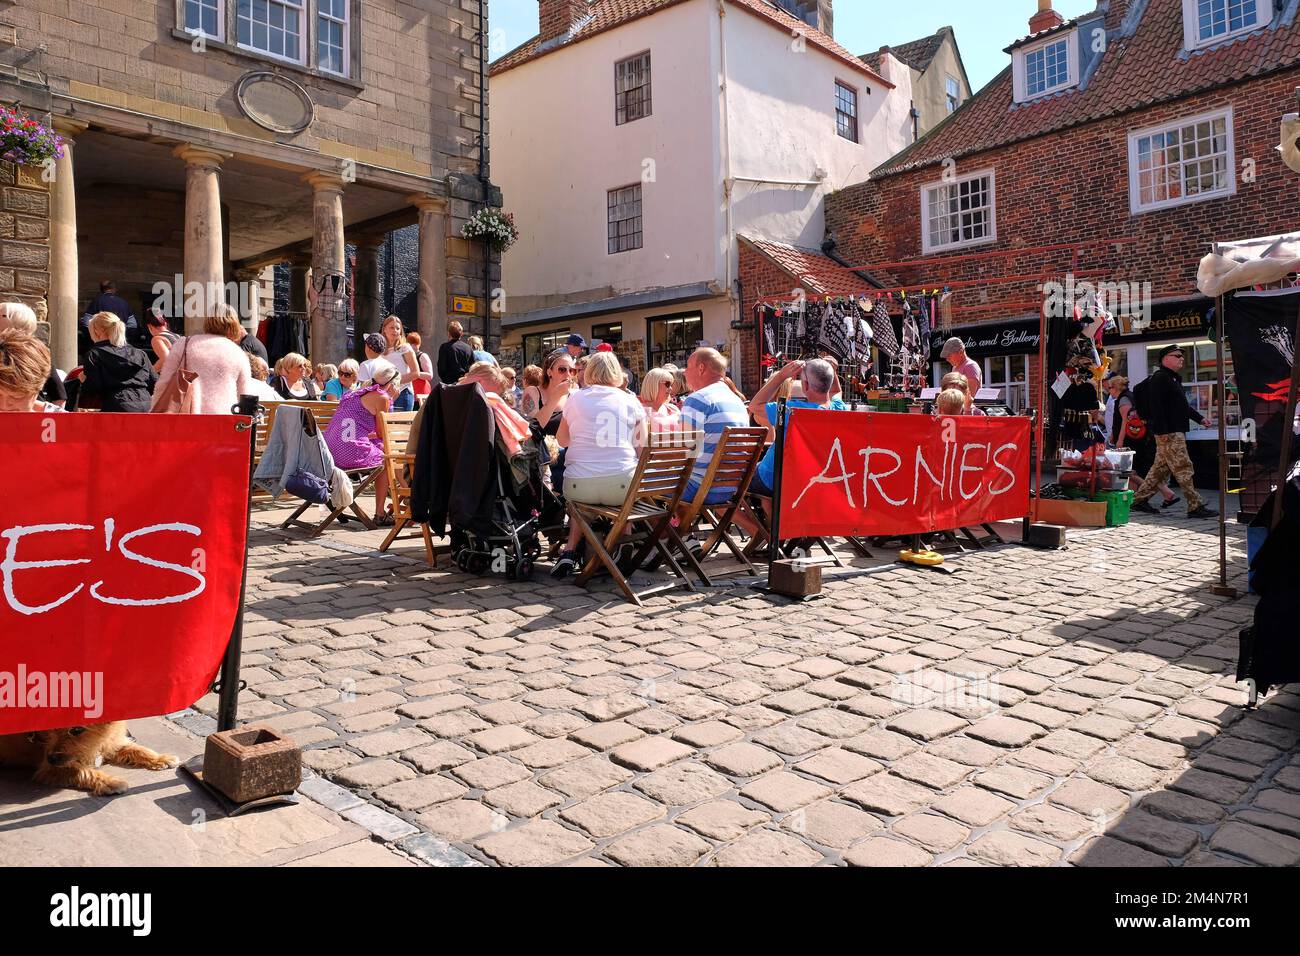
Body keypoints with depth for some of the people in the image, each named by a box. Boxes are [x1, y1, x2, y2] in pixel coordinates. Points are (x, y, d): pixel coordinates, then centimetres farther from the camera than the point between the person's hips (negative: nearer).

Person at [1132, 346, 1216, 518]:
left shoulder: (1174, 379, 22)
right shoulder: (1159, 378, -11)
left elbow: (1182, 405, 31)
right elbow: (1156, 407, -20)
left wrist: (1200, 419, 23)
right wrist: (1163, 431, -25)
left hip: (1177, 431, 11)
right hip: (1168, 432, -11)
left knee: (1161, 468, 12)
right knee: (1183, 468, -9)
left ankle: (1140, 499, 16)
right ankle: (1195, 506, -8)